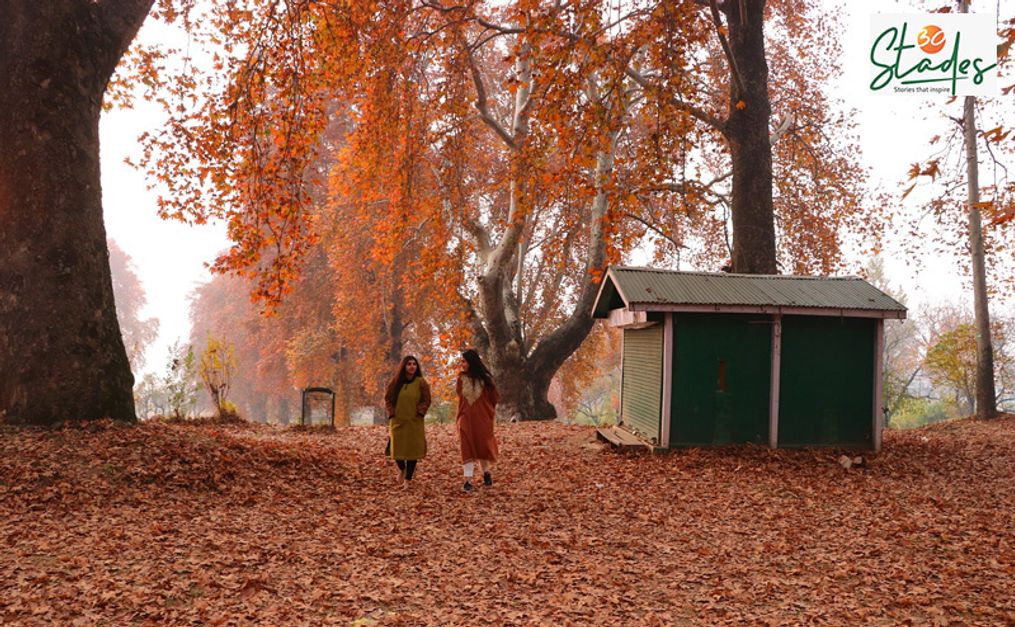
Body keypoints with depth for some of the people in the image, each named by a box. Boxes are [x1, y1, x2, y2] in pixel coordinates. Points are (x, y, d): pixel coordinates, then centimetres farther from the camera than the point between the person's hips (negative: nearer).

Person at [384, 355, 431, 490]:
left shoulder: (421, 382, -1)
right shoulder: (395, 382, 3)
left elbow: (426, 400, 1)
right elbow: (387, 399, 9)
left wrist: (419, 412, -11)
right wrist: (392, 413, -2)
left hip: (414, 423, -1)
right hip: (397, 422, 1)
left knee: (412, 450, -2)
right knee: (397, 449, 1)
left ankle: (407, 479, 9)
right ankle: (401, 469, 34)